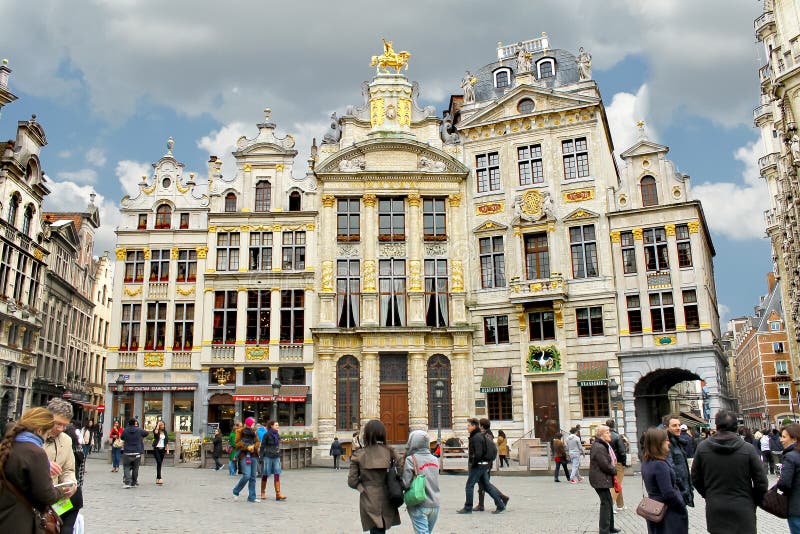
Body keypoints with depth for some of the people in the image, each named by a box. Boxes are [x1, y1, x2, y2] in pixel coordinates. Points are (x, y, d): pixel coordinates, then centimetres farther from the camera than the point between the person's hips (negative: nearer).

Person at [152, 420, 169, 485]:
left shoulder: (165, 432, 11)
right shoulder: (156, 431, -3)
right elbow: (156, 432, -29)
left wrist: (167, 449, 7)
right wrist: (158, 425, -18)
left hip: (163, 449, 5)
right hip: (156, 449, -5)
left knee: (159, 464, 8)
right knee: (159, 462, -16)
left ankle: (157, 479, 15)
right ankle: (159, 478, -21)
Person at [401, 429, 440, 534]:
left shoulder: (410, 460, -13)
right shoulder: (435, 459, 5)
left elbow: (405, 484, -16)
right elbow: (434, 480, 9)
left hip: (419, 506, -5)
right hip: (434, 505, 5)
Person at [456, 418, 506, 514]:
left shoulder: (476, 437, -17)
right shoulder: (480, 436, 15)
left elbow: (478, 453, -25)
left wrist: (473, 464, -16)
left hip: (478, 465, -10)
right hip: (484, 465, 10)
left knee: (469, 485, -1)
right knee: (486, 485, 12)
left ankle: (468, 508, 6)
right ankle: (500, 505, 11)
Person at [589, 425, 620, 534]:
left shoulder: (604, 445, 14)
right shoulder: (599, 447, -21)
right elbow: (605, 465, -23)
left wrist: (613, 469, 1)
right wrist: (614, 471, -6)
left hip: (603, 479, 11)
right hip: (601, 480, -11)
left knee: (608, 502, 20)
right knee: (606, 503, -6)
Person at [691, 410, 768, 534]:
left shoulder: (702, 448, -5)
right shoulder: (748, 449, -11)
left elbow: (695, 478, 4)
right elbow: (761, 482, -5)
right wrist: (754, 501, 12)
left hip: (714, 510, 2)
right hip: (742, 510, -2)